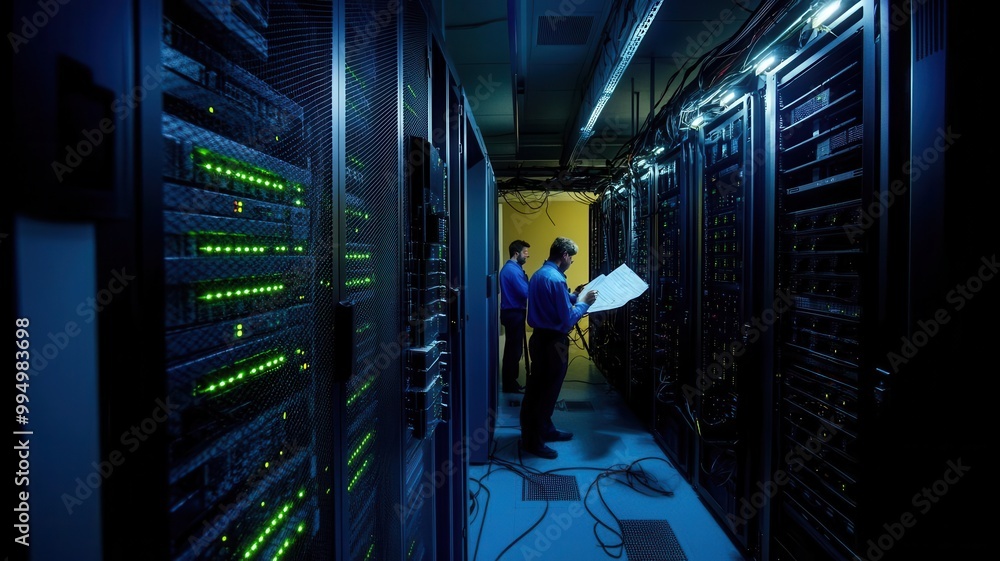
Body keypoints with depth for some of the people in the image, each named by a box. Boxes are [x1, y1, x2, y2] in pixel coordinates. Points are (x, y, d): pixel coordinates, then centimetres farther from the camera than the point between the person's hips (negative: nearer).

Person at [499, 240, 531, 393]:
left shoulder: (510, 267, 15)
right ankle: (509, 384, 3)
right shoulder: (513, 270, -19)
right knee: (514, 349, -4)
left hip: (512, 312, 11)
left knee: (513, 348, 16)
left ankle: (510, 381, 24)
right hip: (514, 313, -11)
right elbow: (526, 292, -23)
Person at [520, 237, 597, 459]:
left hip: (539, 337, 10)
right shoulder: (556, 279, -21)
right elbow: (568, 319, -21)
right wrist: (583, 302, -7)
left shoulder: (538, 275, 9)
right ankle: (533, 441, 10)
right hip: (553, 342, -10)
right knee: (547, 390, 1)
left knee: (538, 388, 18)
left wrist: (574, 298, 16)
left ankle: (544, 429, 34)